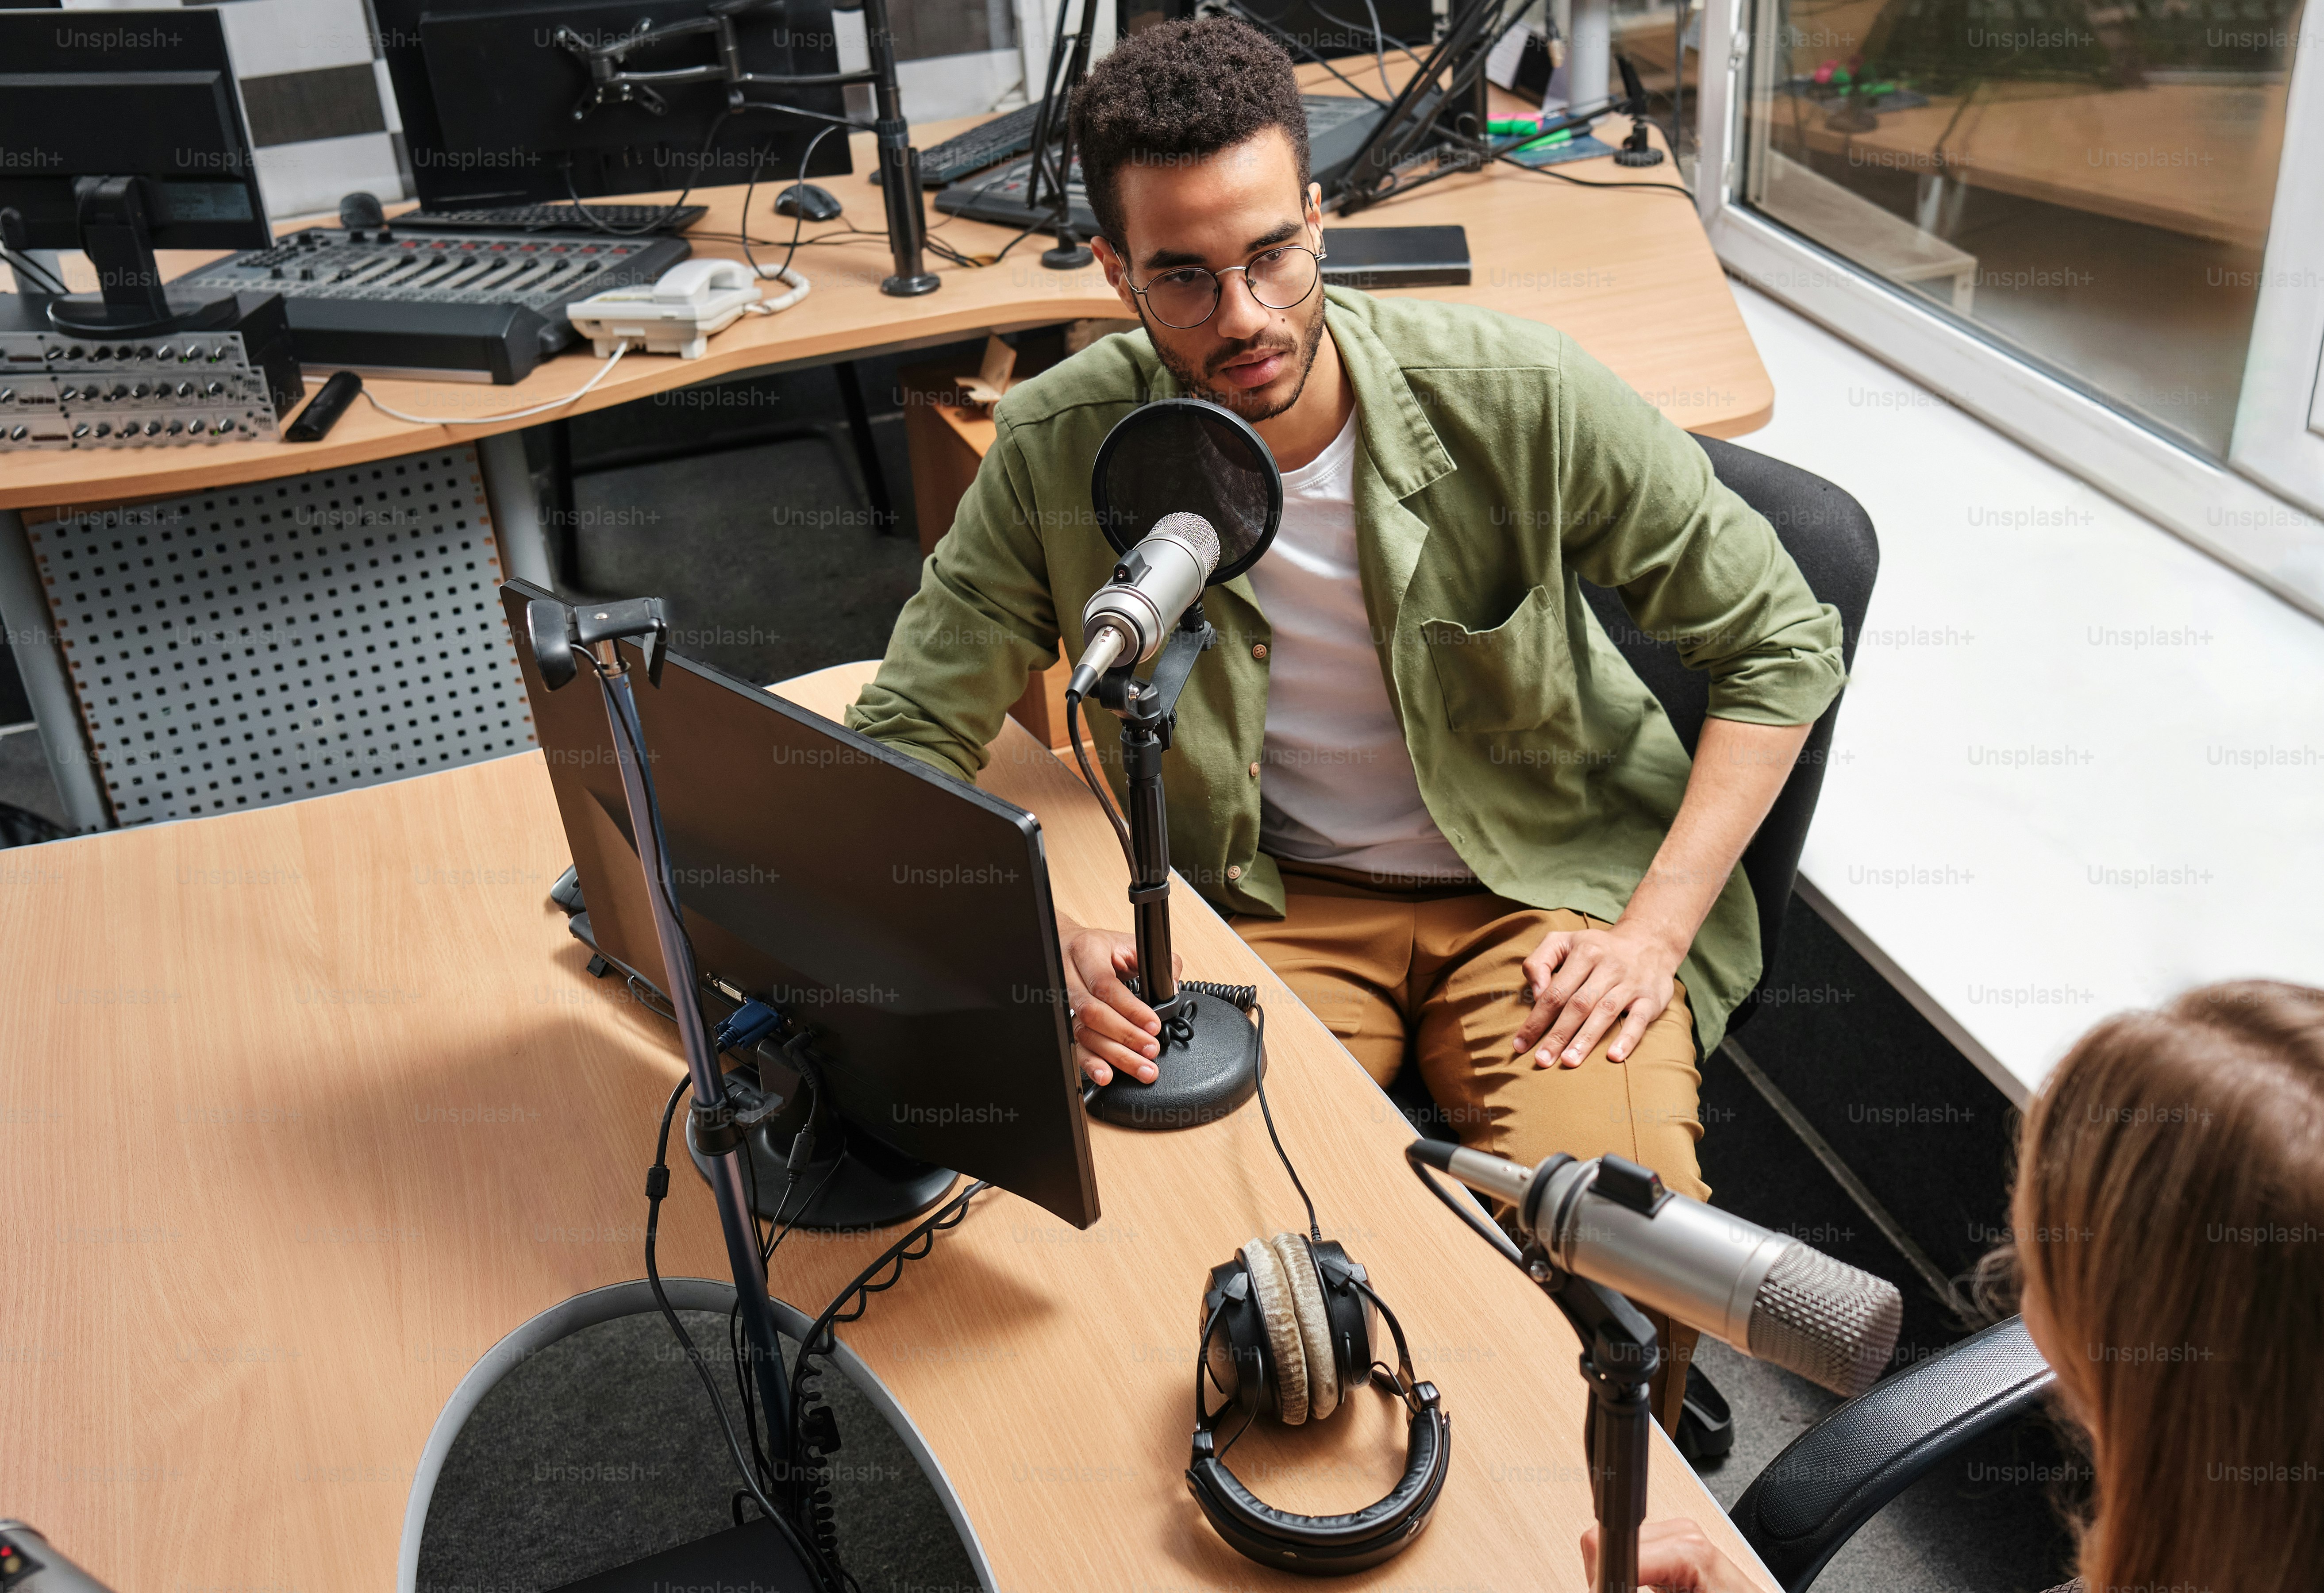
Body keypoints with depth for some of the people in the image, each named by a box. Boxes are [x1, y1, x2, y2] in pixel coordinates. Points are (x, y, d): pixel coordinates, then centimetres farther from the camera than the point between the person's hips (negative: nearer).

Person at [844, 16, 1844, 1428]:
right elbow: (907, 742, -5)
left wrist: (1654, 929, -15)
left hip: (1545, 884, -1)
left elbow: (1781, 641, -6)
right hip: (1270, 905, 1)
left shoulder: (1515, 395, -16)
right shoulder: (1060, 452, -12)